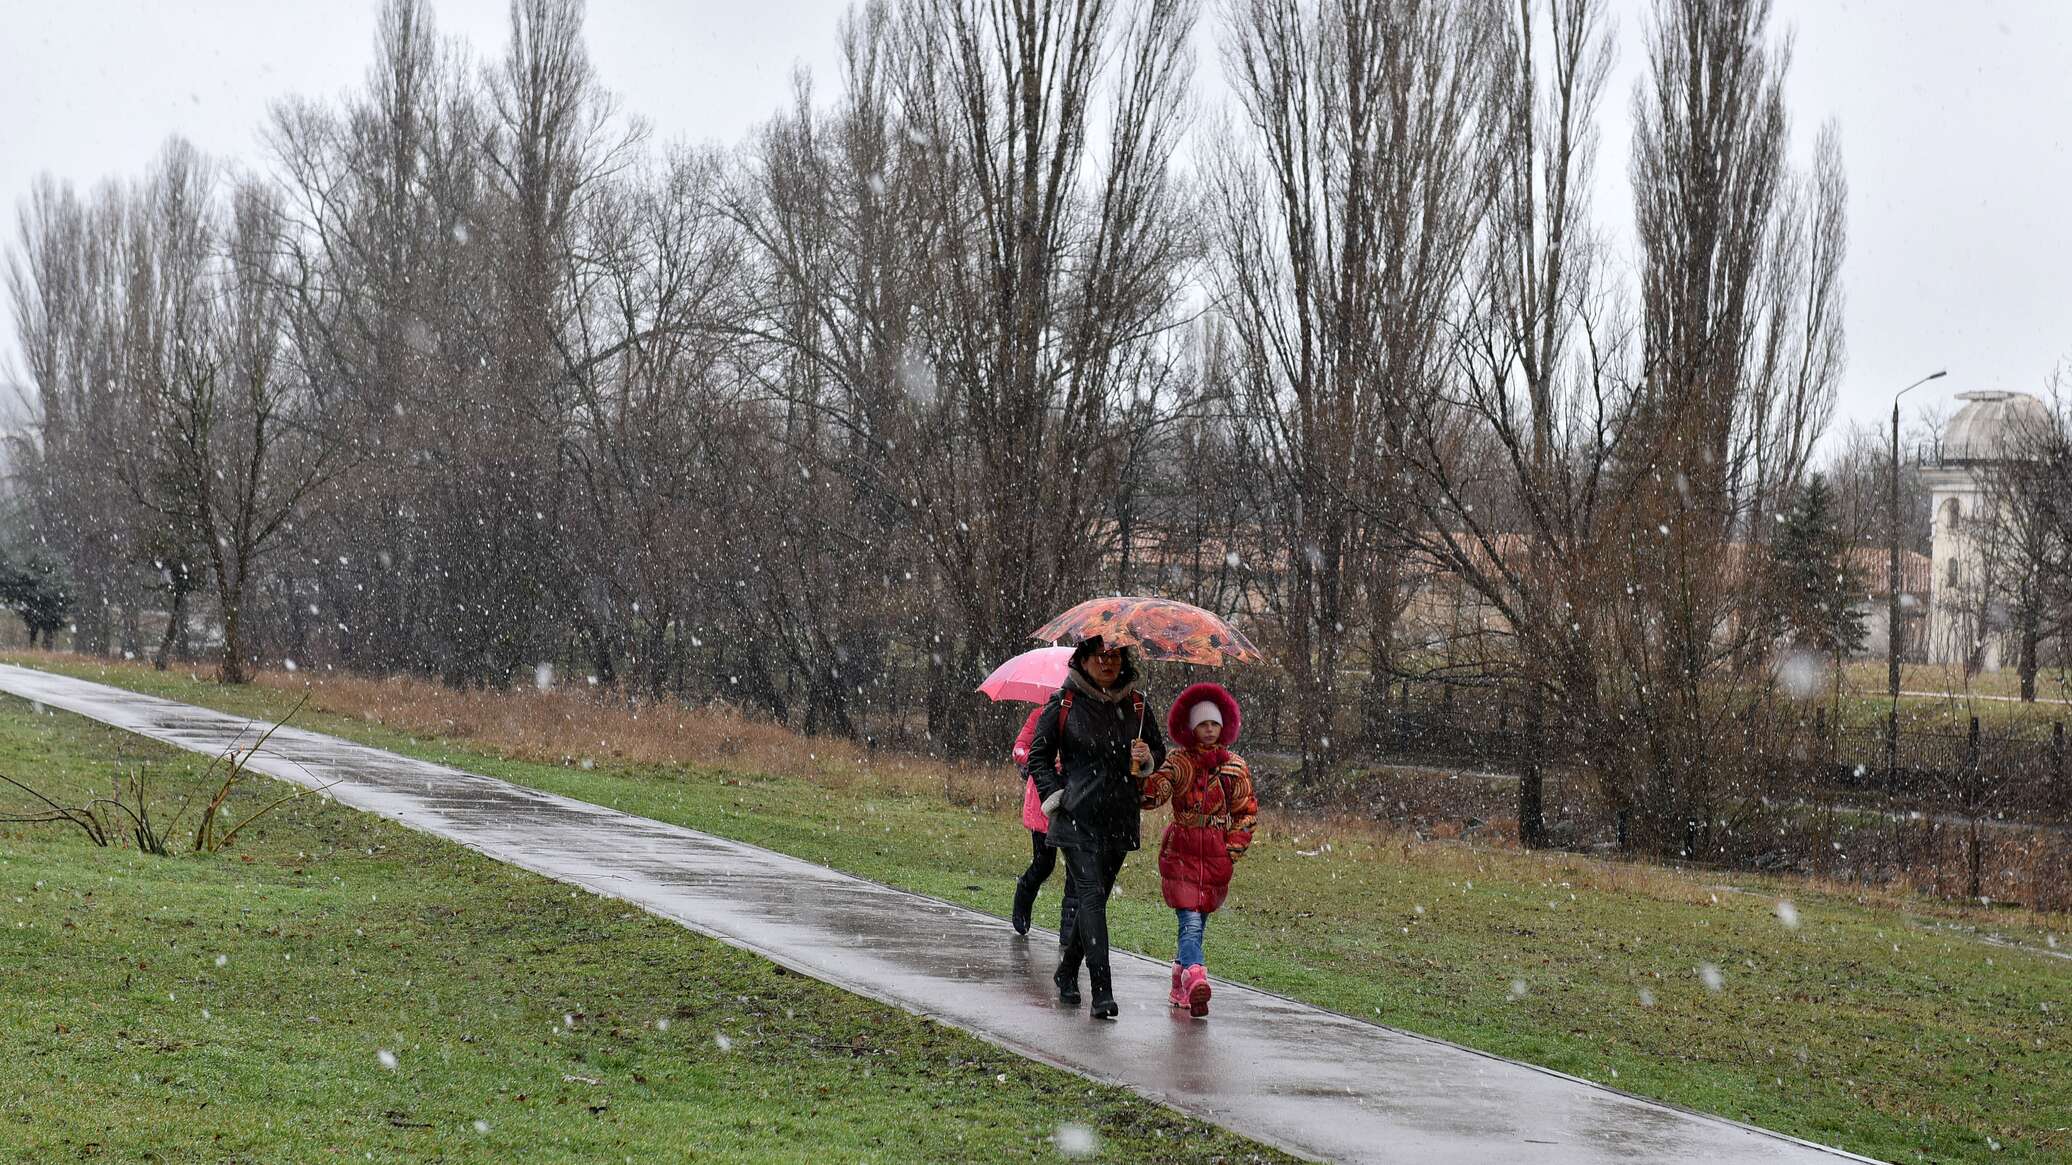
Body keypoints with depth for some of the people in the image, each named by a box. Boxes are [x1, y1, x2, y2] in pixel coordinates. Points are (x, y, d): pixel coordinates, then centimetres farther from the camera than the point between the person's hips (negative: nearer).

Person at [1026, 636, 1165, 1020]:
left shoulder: (1135, 704, 9)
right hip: (1078, 817, -4)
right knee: (1091, 895, -14)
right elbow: (1038, 755, 6)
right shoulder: (1063, 704, -1)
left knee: (1095, 897, 12)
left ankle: (1067, 973, 32)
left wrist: (1148, 757, -4)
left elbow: (1159, 749, 19)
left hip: (1120, 819, 4)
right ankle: (1102, 994, -20)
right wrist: (1054, 794, -7)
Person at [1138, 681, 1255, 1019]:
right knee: (1191, 921, -16)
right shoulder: (1179, 762, -1)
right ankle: (1195, 981, -32)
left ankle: (1180, 986, 24)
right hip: (1181, 849, -3)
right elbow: (1151, 797, -14)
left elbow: (1247, 813, 11)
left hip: (1218, 855, 3)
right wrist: (1146, 772, -33)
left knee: (1197, 921, 10)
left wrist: (1232, 851, 2)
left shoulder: (1235, 767, 6)